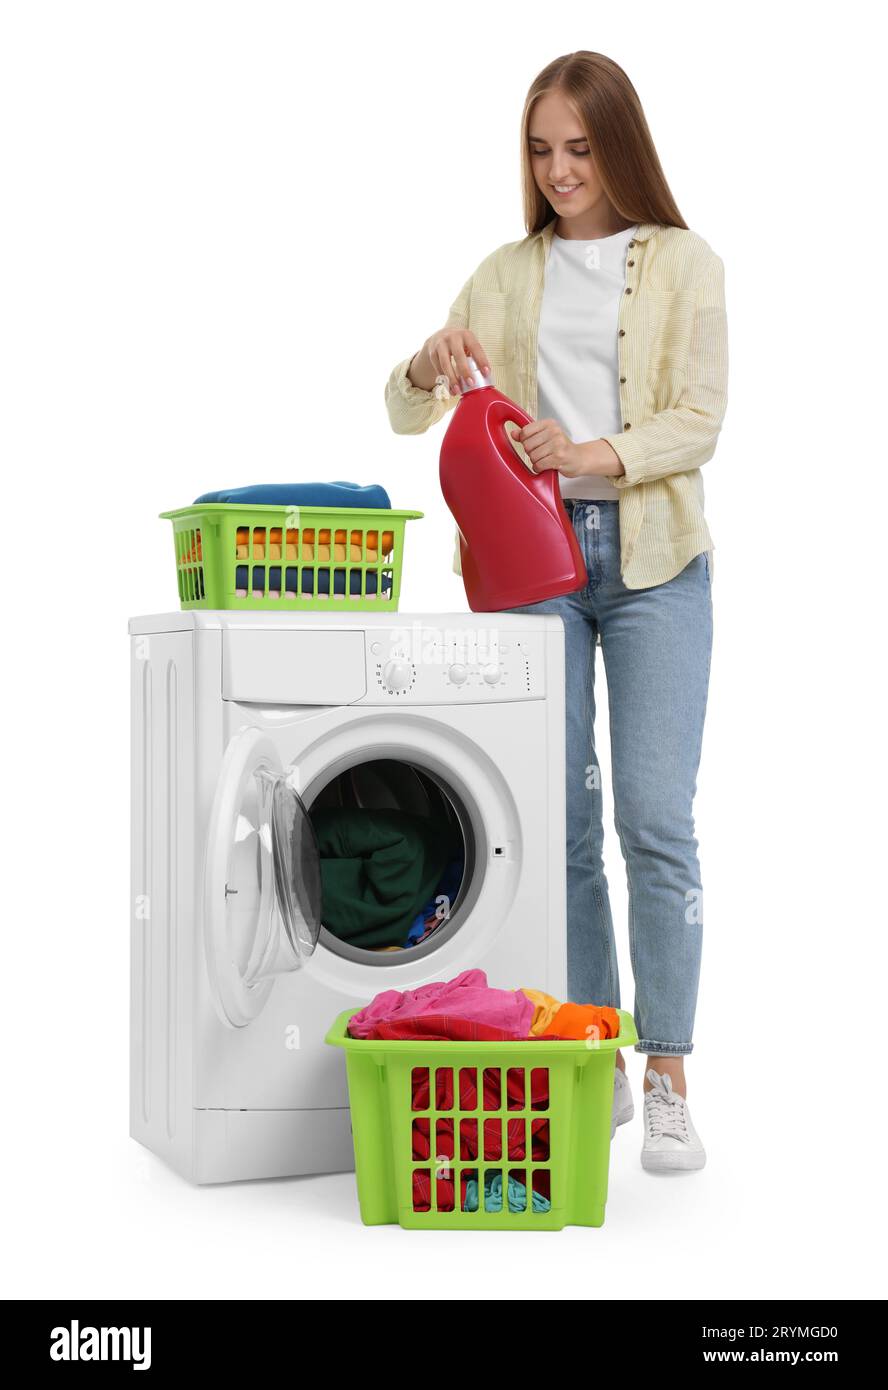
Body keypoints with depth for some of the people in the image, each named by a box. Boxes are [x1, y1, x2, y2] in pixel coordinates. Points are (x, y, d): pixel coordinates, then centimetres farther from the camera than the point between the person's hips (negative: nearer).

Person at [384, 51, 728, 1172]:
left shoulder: (683, 264, 4)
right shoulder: (507, 275, 13)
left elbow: (697, 422, -5)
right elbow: (406, 414, 11)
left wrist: (595, 455, -23)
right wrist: (431, 364, -12)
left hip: (653, 559, -3)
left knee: (655, 817, -10)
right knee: (560, 818, 4)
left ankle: (665, 1083, -3)